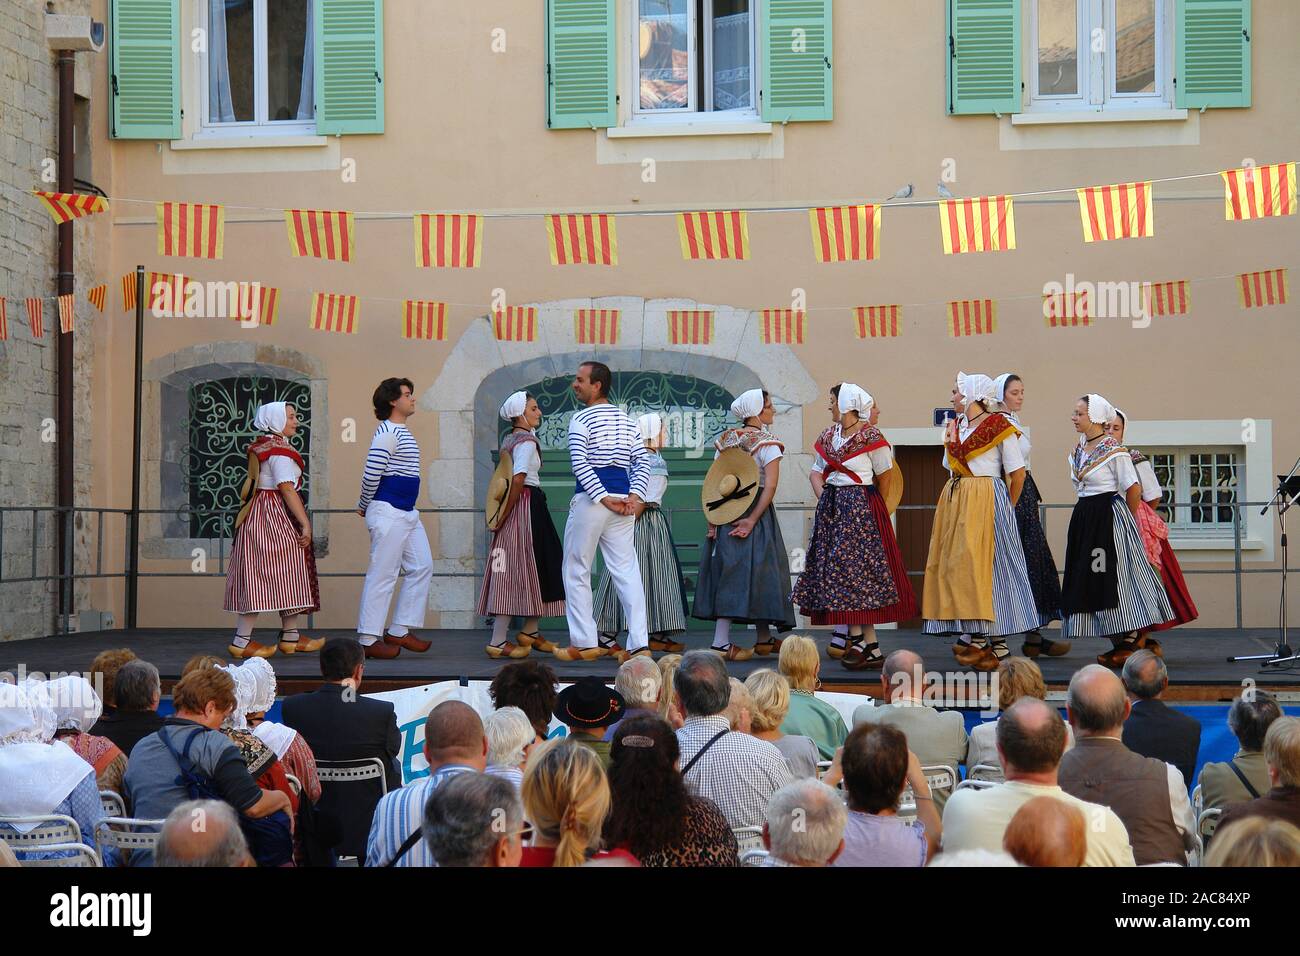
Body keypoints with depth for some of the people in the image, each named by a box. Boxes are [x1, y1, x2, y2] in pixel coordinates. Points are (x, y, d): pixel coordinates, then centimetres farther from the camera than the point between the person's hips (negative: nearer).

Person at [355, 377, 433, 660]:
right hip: (388, 512, -10)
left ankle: (399, 631, 15)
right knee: (382, 574, -6)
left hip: (407, 513, 10)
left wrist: (366, 507, 16)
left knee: (422, 566, 10)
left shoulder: (403, 432, 17)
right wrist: (365, 506, -6)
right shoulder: (387, 432, -14)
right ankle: (368, 640, 0)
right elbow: (371, 474, -19)